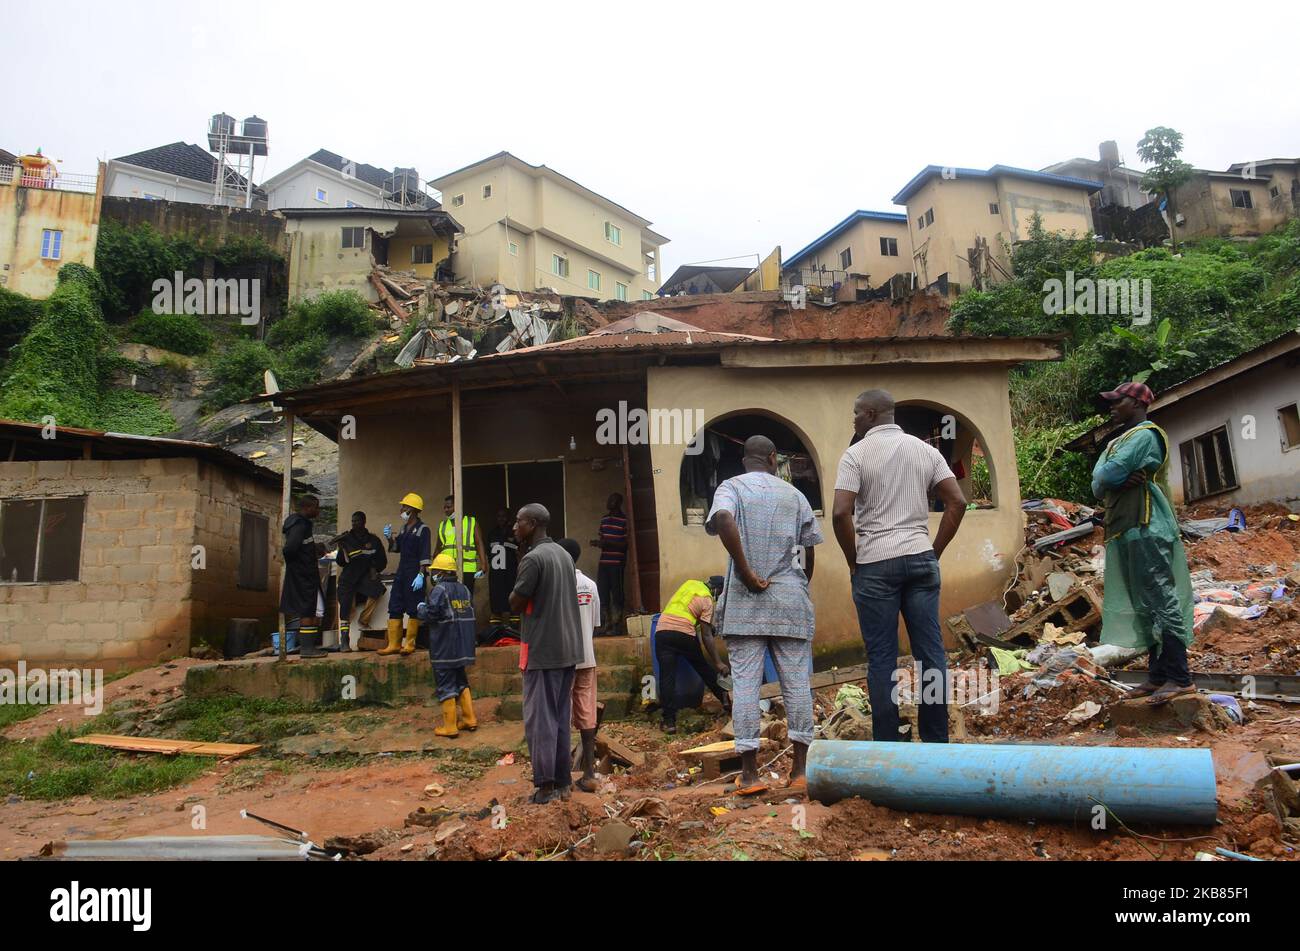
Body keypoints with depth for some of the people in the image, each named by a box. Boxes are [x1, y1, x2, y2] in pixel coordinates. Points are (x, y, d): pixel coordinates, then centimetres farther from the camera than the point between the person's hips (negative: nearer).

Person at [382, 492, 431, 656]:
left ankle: (409, 644, 5)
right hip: (401, 573, 8)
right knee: (394, 609, 7)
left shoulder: (422, 529, -8)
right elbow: (396, 548, 24)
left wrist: (420, 575, -21)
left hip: (414, 574, -8)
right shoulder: (404, 528, 16)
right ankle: (394, 644, 12)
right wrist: (390, 537, 6)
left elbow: (425, 555, -14)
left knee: (413, 610, -2)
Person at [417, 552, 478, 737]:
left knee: (445, 686, 1)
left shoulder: (439, 590, -14)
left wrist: (420, 608, 0)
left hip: (444, 649, -7)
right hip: (462, 646, 7)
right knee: (461, 681, 19)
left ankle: (450, 726, 4)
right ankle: (469, 719, 21)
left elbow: (431, 614, -20)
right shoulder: (464, 589, 8)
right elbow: (470, 613, 11)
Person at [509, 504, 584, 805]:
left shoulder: (533, 558, -15)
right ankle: (562, 782, 18)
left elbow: (516, 603, -13)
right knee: (560, 717, 13)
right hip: (568, 648, 8)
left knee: (540, 718, 0)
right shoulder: (564, 555, 12)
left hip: (542, 650, -8)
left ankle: (545, 785, 3)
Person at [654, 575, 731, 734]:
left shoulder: (690, 583, 18)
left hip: (662, 630, 4)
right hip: (684, 633, -3)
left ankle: (669, 720, -2)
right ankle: (724, 698, 29)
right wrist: (718, 663, 2)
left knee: (667, 677, 2)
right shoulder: (707, 601, 3)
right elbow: (706, 636, -1)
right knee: (704, 668, 19)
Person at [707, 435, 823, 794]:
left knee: (745, 682, 0)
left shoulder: (731, 486, 3)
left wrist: (746, 573, -14)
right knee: (797, 682, 6)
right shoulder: (794, 495, 10)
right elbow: (809, 553, 8)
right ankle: (801, 770, 10)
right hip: (790, 597, 2)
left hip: (744, 599, -1)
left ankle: (750, 774, 0)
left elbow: (723, 519, -20)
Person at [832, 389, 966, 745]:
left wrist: (853, 561, -2)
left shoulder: (857, 453, -4)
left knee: (882, 657, 2)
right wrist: (935, 551, 9)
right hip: (920, 559, 4)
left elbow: (840, 513, -14)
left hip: (875, 564, -4)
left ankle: (887, 743, 8)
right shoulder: (925, 449, 10)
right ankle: (936, 739, 14)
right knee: (930, 651, 7)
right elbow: (957, 502, 3)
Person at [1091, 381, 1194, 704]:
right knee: (1145, 607, 10)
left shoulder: (1145, 434, -6)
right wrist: (1119, 481, -10)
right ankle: (1158, 675, 14)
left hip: (1145, 530, -10)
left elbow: (1105, 476, -17)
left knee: (1160, 602, -11)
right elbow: (1097, 486, 8)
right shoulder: (1118, 442, 23)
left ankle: (1180, 678, -11)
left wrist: (1107, 481, 4)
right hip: (1125, 532, 10)